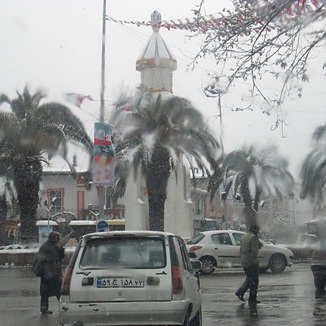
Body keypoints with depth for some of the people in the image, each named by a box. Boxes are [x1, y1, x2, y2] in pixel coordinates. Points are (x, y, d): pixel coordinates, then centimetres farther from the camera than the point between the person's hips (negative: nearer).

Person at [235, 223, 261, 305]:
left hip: (244, 262, 9)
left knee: (249, 279, 20)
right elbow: (254, 250, -20)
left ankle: (240, 292, 11)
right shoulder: (253, 237, -12)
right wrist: (255, 260, -13)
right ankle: (252, 299, 1)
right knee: (254, 280, -1)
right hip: (251, 262, -9)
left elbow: (241, 249, 20)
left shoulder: (244, 237, 16)